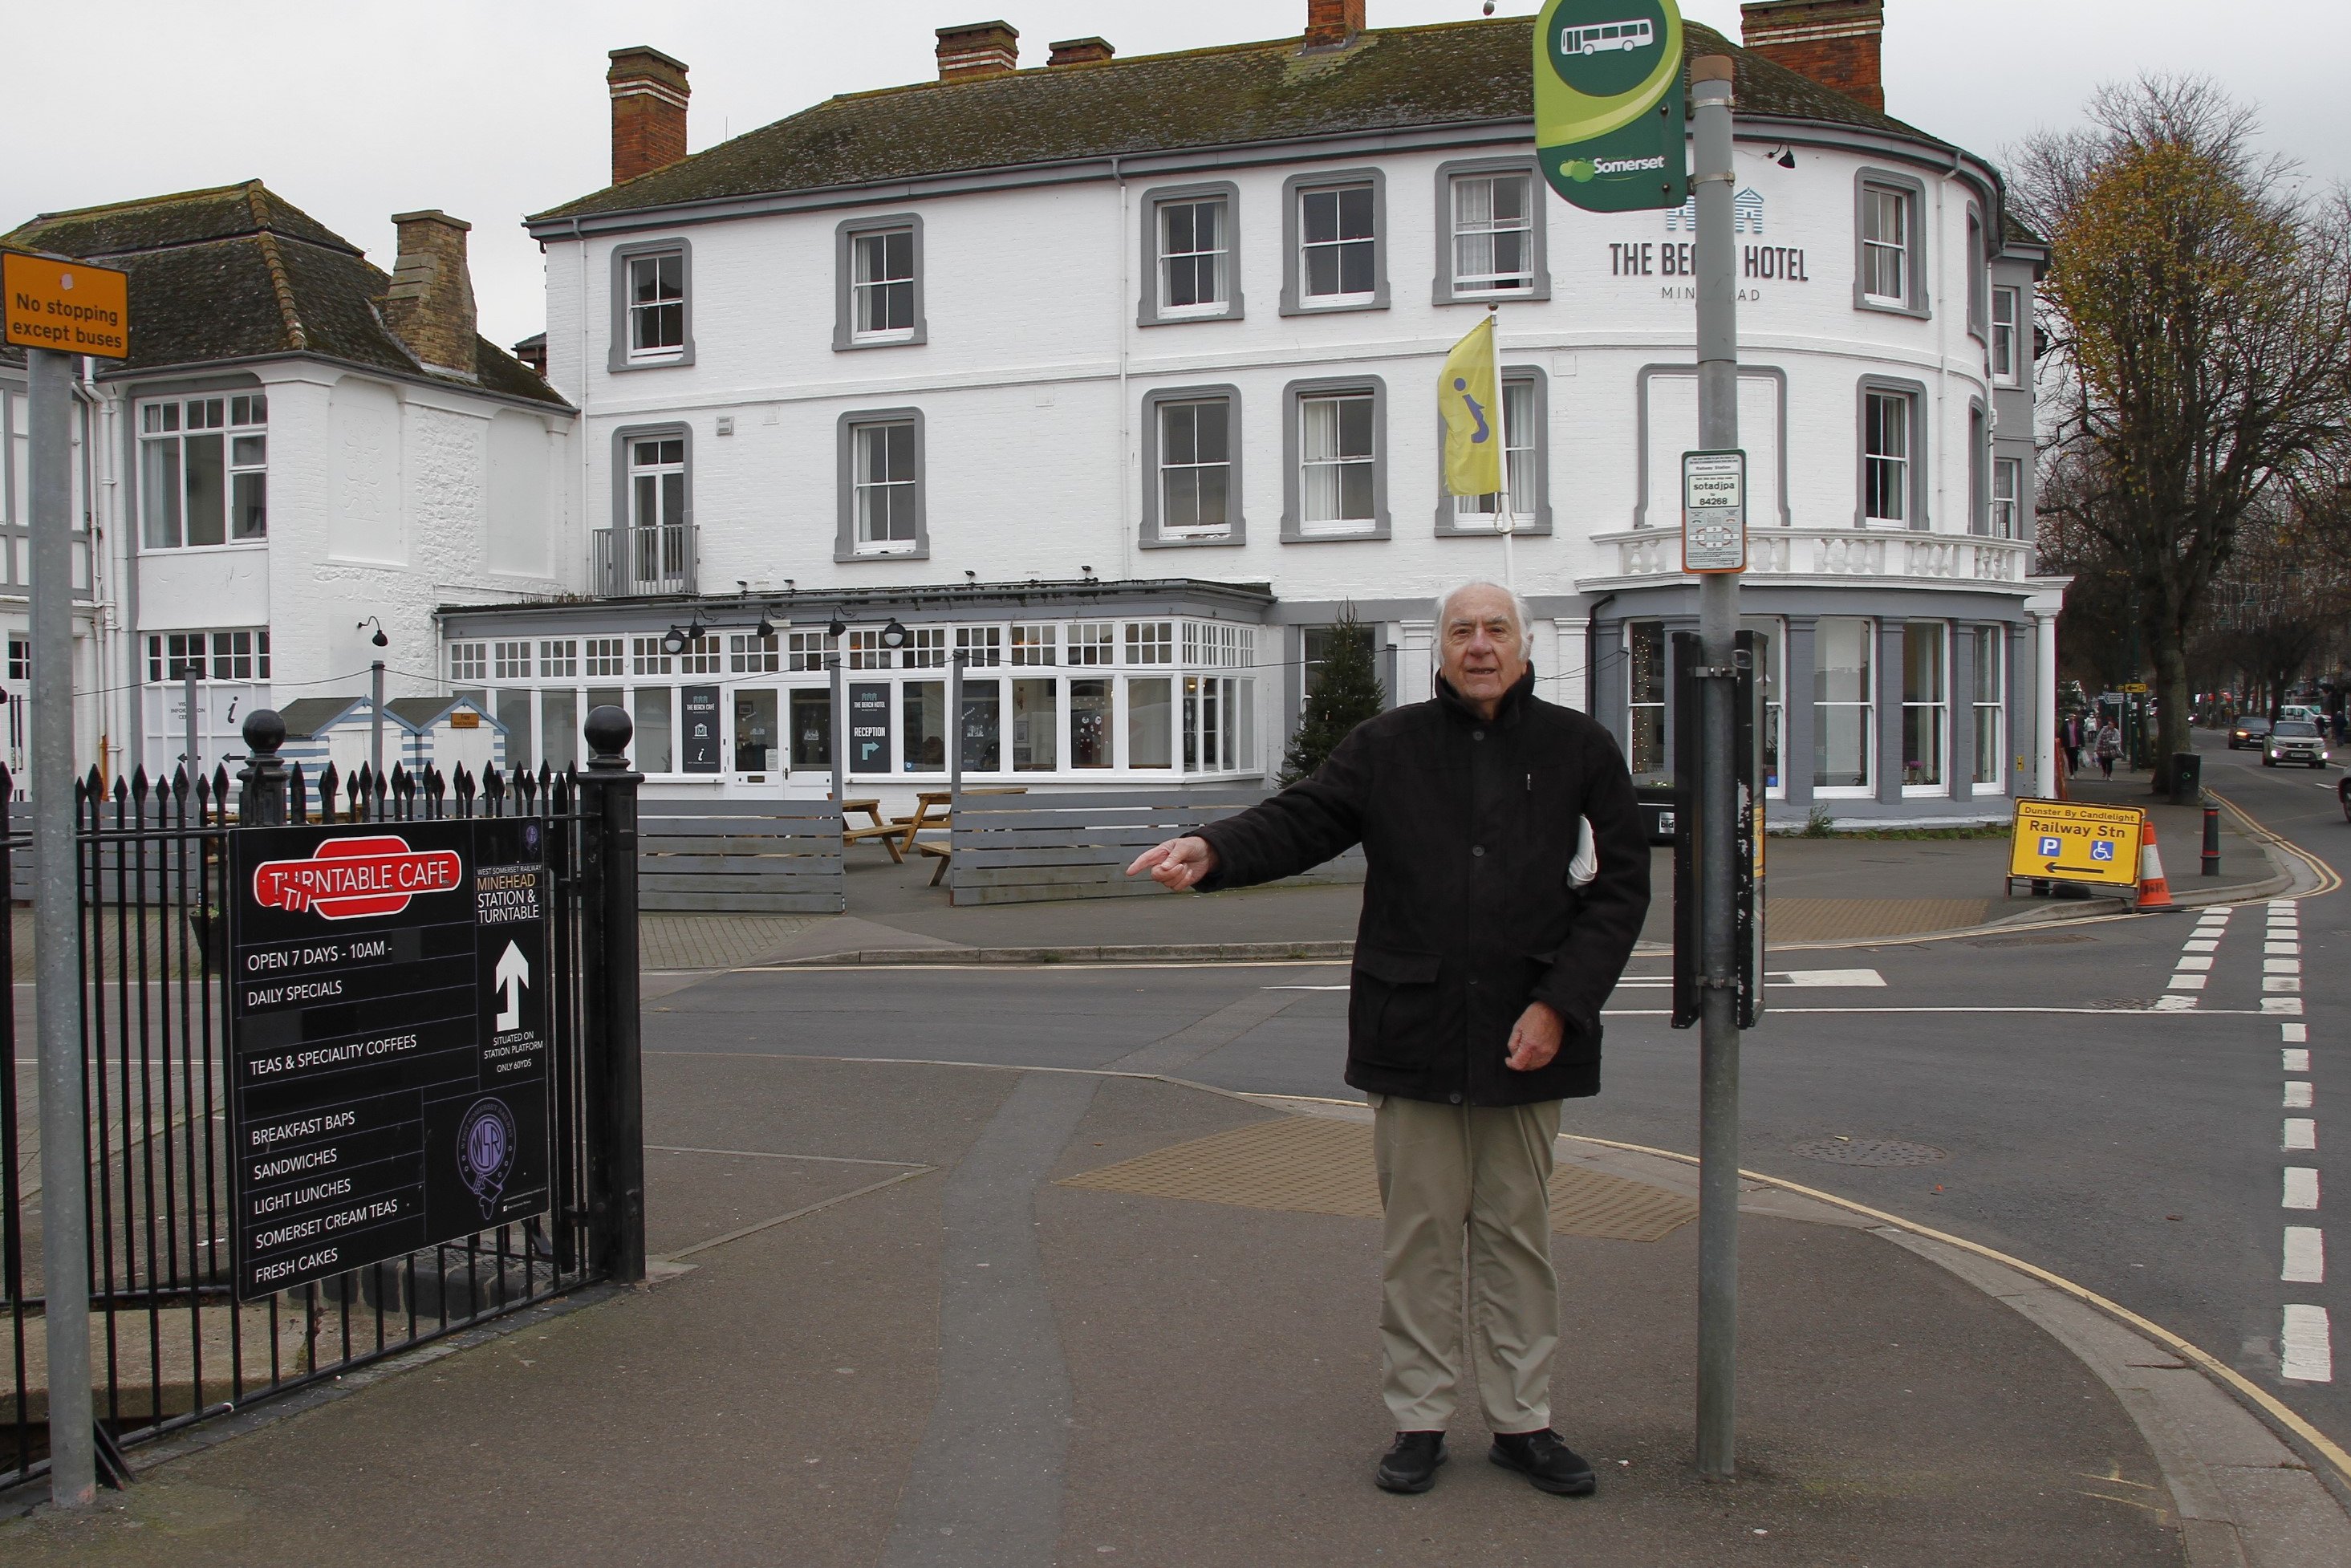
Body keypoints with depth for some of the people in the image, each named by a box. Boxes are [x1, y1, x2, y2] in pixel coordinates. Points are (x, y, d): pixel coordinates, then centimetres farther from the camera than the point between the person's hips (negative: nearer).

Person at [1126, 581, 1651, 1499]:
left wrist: (1560, 1005, -7)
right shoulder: (1387, 748, 5)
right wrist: (1211, 852, -20)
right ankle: (1419, 1420, 18)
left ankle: (1523, 1422, 21)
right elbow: (1300, 820, 2)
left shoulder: (1578, 749, 4)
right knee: (1420, 1232, 6)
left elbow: (1621, 883, 3)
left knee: (1517, 1232, 10)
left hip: (1527, 1037, 0)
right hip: (1414, 1034, 0)